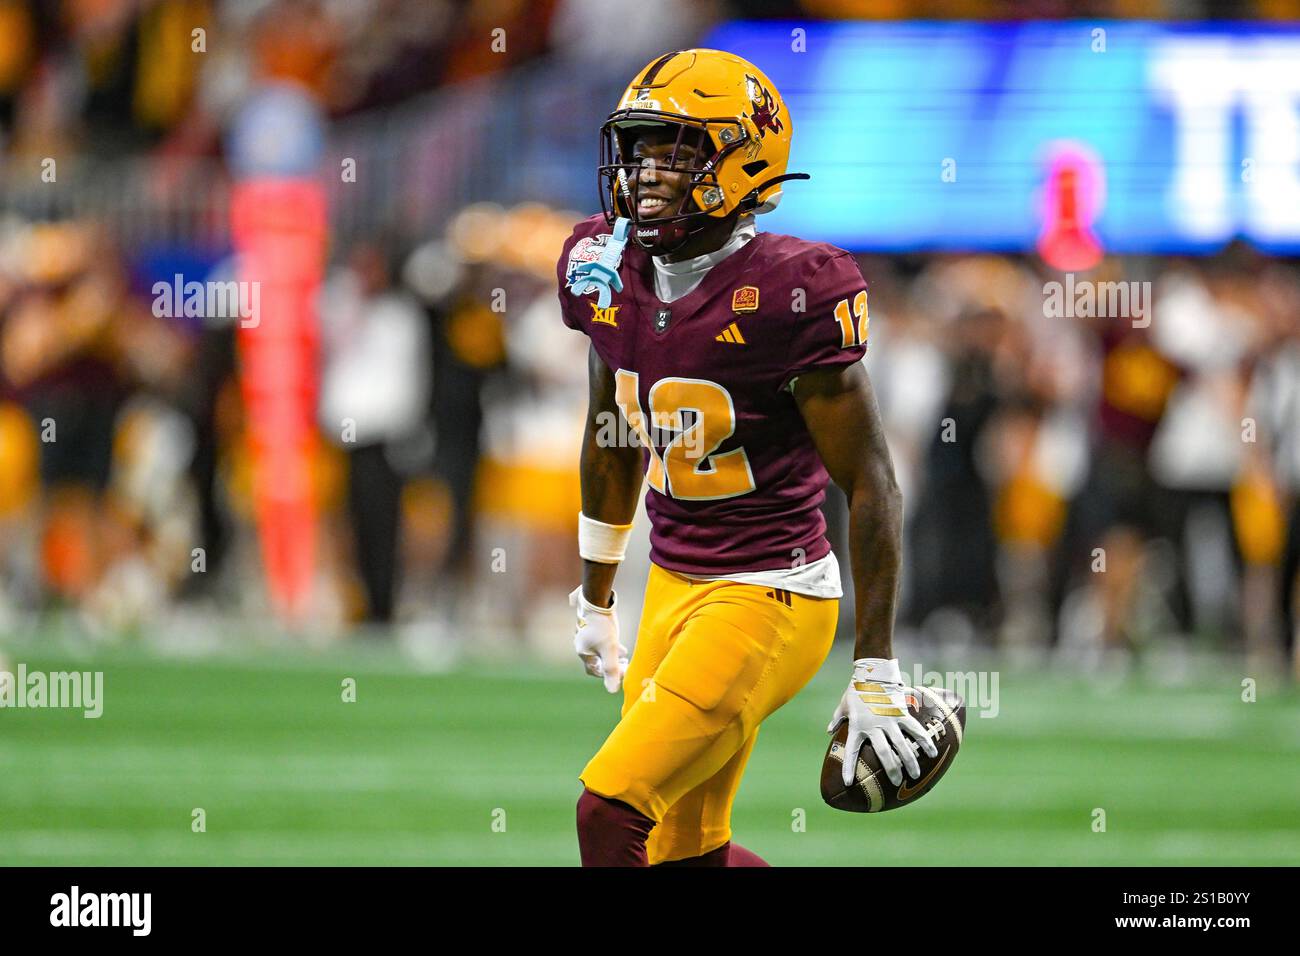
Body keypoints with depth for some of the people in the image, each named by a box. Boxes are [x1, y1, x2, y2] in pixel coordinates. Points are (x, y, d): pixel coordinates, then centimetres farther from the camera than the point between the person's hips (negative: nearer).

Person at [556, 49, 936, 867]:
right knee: (685, 853, 12)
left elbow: (871, 483, -14)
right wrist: (596, 600, 28)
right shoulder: (612, 273, 2)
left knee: (612, 815, -15)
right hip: (674, 589, 8)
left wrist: (876, 672, -14)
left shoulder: (789, 294, -19)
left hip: (769, 600, -8)